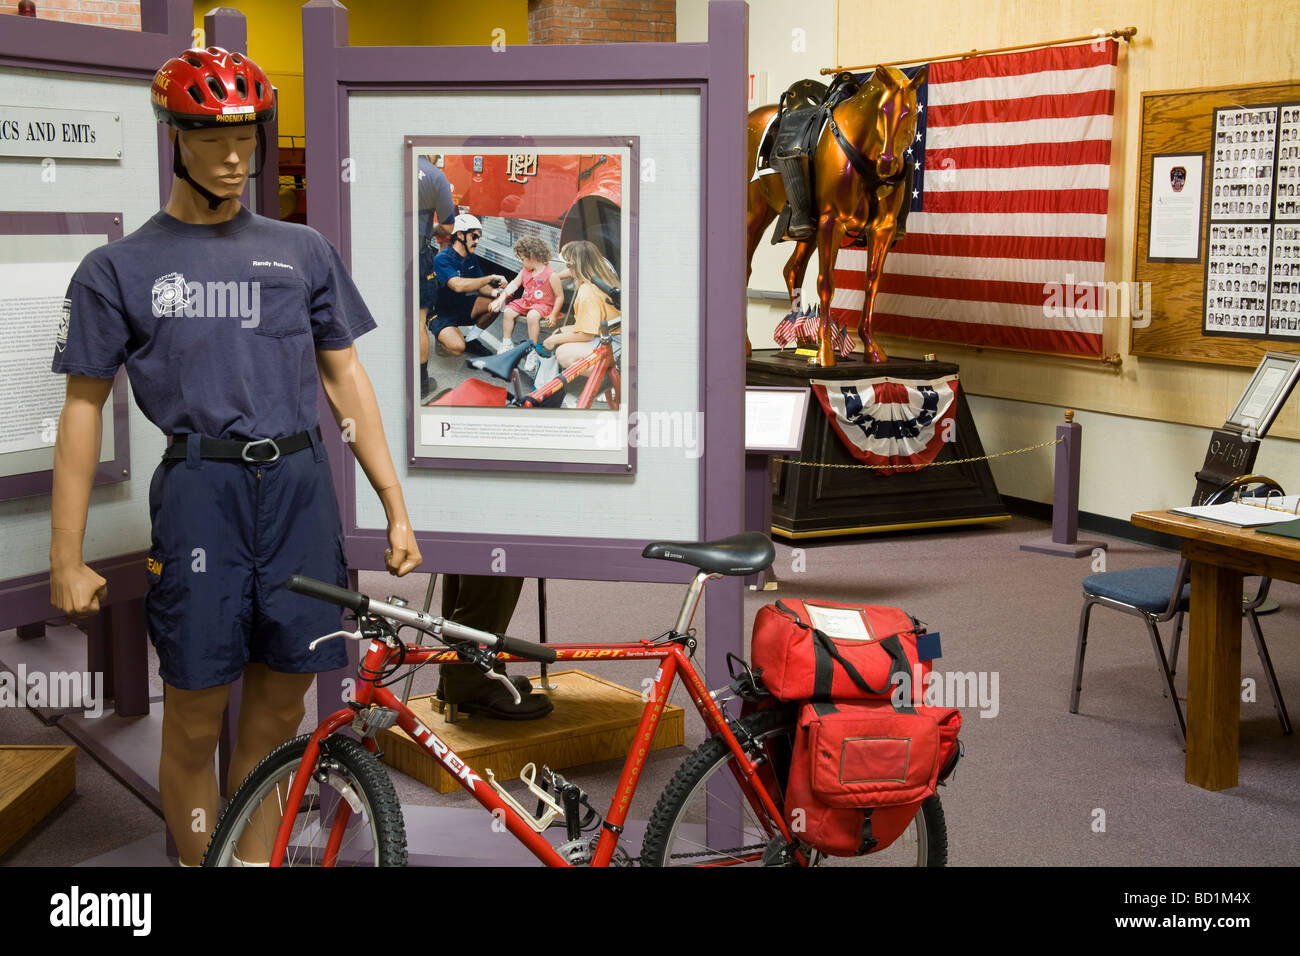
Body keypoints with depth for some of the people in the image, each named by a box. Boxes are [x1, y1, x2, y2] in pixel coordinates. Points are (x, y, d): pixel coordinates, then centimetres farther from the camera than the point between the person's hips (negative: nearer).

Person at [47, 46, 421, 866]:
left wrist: (397, 509, 7)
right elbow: (84, 407, 5)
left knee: (278, 713, 8)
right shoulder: (121, 268, 5)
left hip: (300, 490, 2)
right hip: (200, 492, -2)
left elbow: (346, 378, 13)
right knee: (196, 721, 3)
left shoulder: (304, 252, 12)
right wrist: (68, 560, 0)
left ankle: (256, 859, 22)